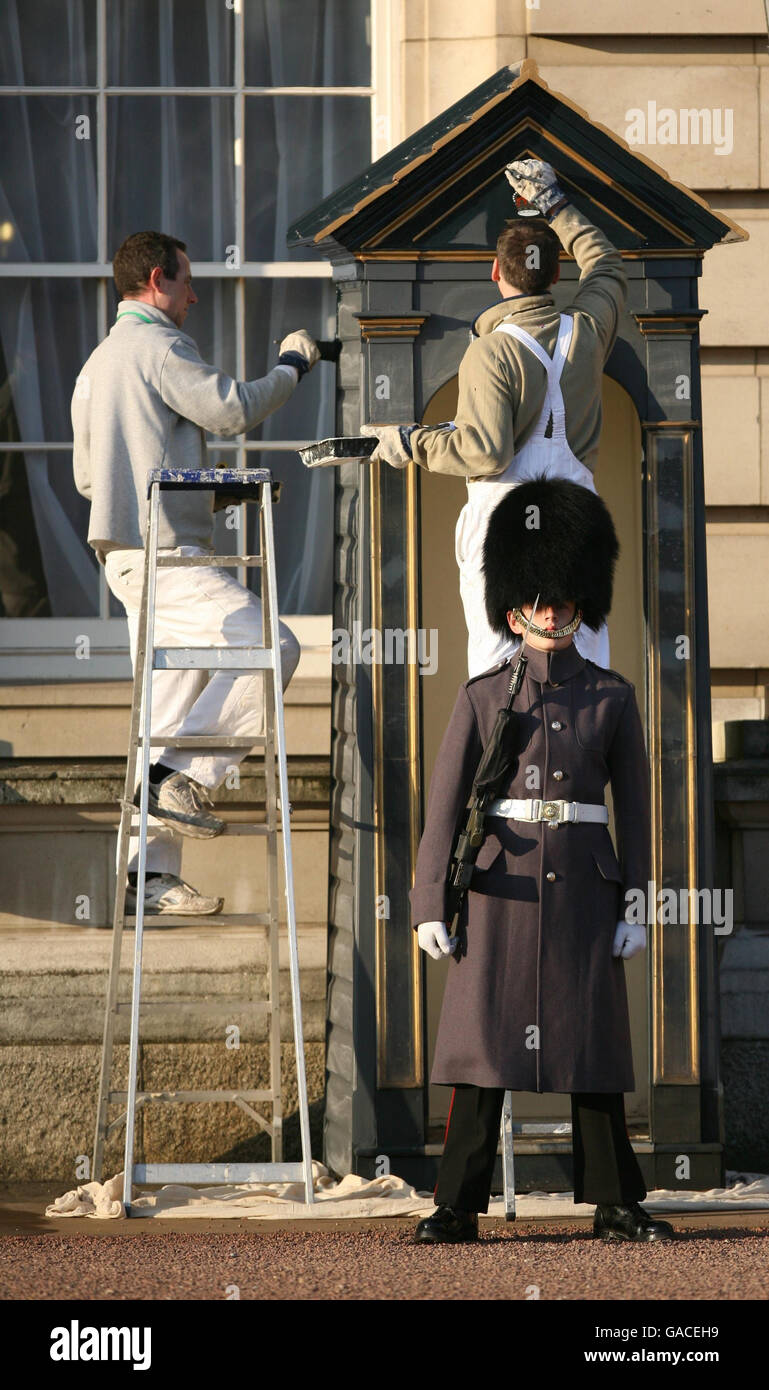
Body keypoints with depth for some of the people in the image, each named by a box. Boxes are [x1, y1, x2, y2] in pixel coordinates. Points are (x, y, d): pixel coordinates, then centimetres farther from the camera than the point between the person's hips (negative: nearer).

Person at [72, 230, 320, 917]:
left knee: (173, 704, 8)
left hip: (130, 556, 10)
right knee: (270, 646, -15)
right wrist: (291, 365, -1)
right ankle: (184, 777, -18)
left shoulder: (98, 362, 24)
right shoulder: (157, 346, -8)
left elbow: (87, 475, 26)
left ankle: (151, 873, 5)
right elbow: (231, 409, -18)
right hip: (165, 552, -10)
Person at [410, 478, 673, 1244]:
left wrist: (636, 908, 1)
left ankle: (616, 1206, 9)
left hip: (582, 886, 1)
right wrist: (430, 906, -5)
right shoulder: (482, 697, 3)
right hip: (501, 885, -1)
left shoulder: (611, 698, 7)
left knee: (594, 1039, 2)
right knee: (483, 1037, -3)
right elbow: (444, 804, 2)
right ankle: (458, 1207, 0)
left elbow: (634, 807, 7)